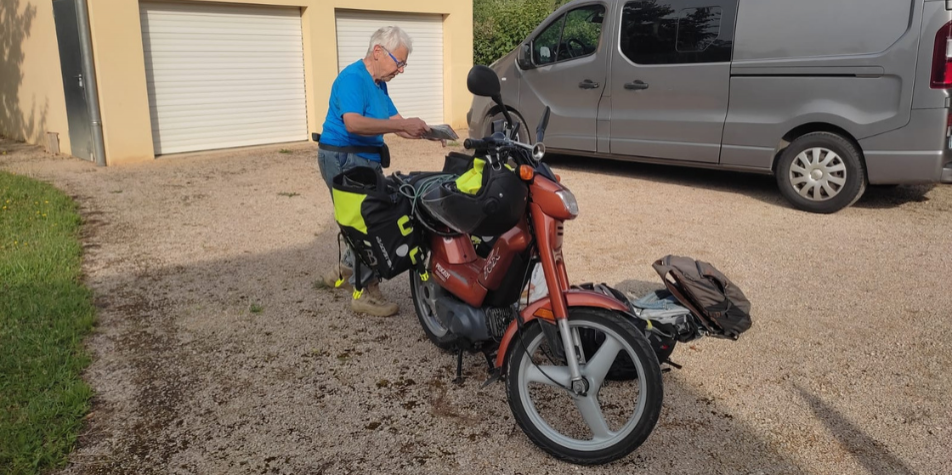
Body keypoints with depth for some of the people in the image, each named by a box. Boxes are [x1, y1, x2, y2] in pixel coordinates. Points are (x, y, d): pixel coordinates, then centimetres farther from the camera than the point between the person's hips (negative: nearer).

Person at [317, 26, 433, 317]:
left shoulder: (379, 83, 13)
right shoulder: (352, 78, -17)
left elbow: (394, 122, 10)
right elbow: (354, 123, -32)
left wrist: (425, 131, -8)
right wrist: (403, 125, -34)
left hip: (368, 160, 10)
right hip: (343, 159, -10)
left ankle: (345, 271, 31)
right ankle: (366, 293, 1)